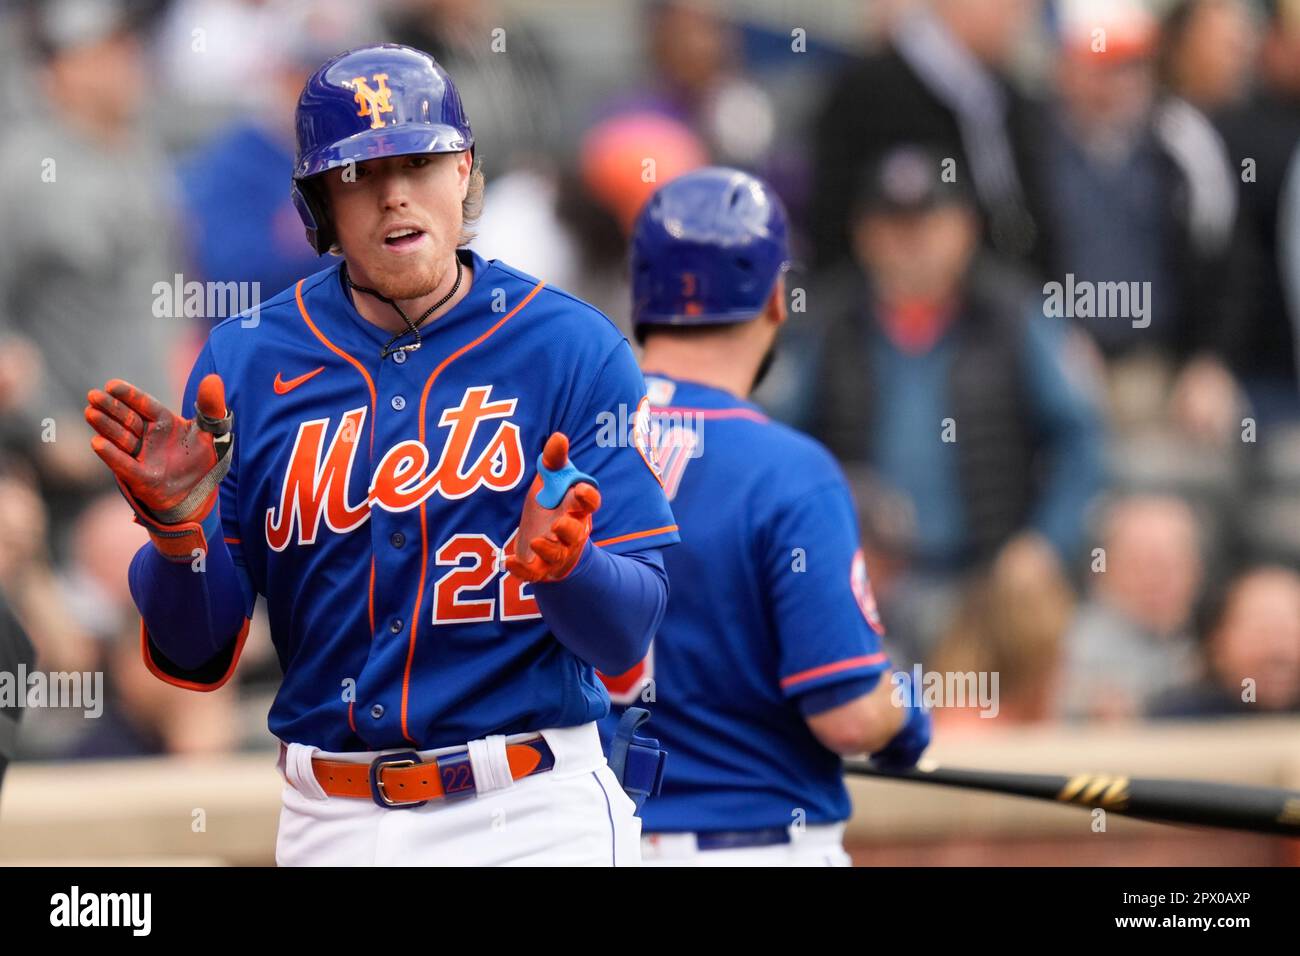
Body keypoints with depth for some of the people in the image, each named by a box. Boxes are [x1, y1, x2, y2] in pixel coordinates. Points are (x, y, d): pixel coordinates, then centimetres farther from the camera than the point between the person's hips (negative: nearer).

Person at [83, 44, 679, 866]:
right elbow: (194, 656, 2)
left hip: (532, 819, -2)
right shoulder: (247, 362, 2)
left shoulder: (573, 350, -3)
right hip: (330, 823, 2)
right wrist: (180, 524, -16)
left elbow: (625, 641, -7)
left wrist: (559, 561, -27)